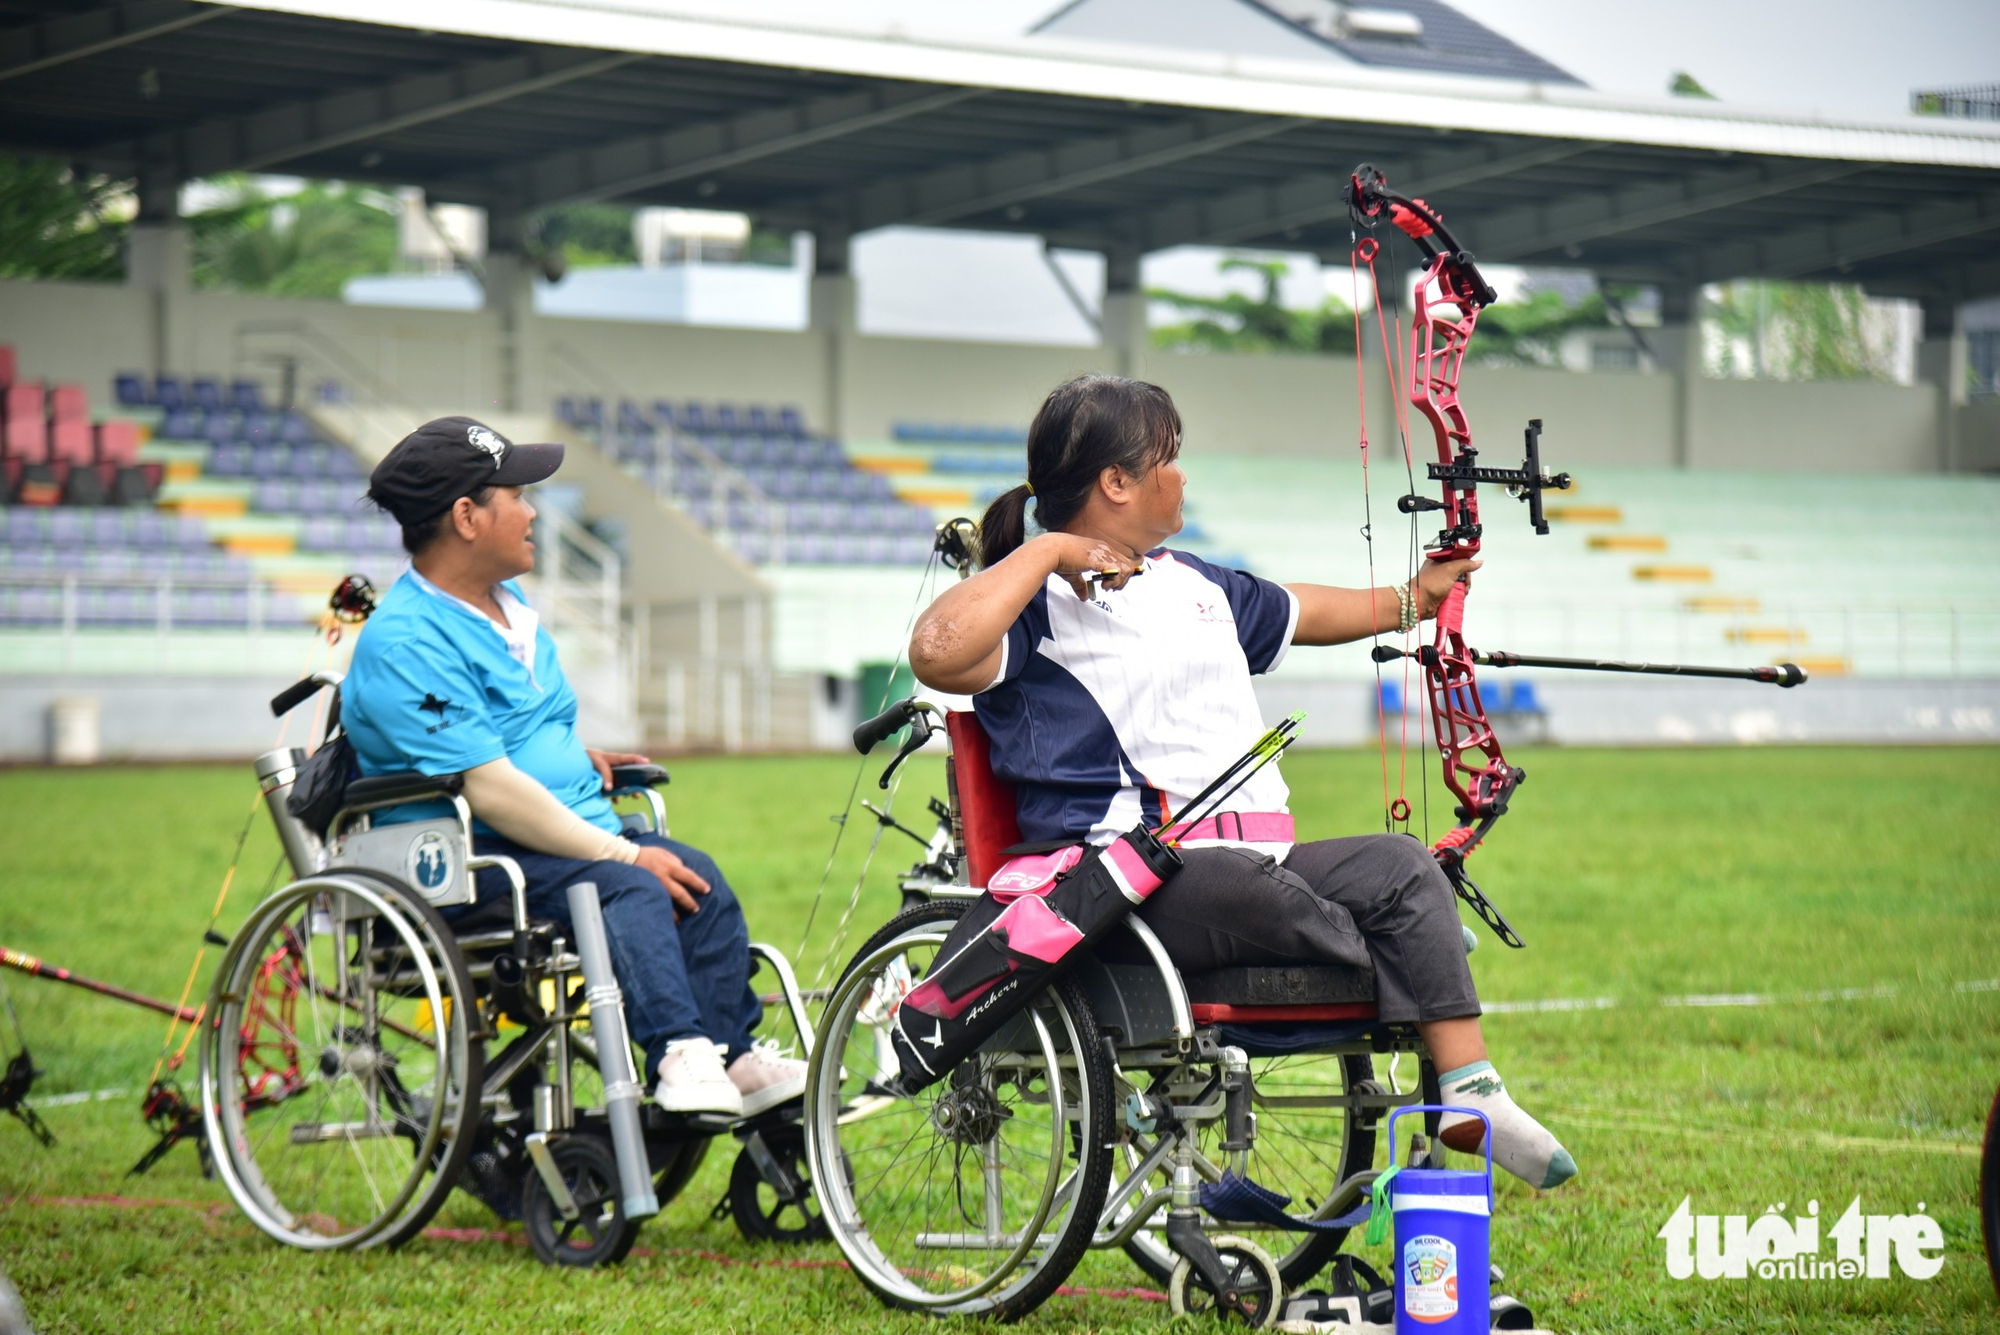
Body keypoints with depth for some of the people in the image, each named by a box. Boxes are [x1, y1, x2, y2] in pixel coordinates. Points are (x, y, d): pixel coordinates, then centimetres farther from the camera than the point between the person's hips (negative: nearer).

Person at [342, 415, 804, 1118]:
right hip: (464, 858, -9)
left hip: (575, 829, 9)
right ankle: (678, 1054, -38)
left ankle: (729, 1056, -20)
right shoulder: (404, 643, -15)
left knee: (696, 875, -17)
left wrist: (580, 756, 12)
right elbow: (489, 789, -22)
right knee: (628, 888, -32)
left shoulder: (508, 606, 18)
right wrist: (623, 852, -22)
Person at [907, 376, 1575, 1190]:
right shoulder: (1040, 608, -4)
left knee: (1399, 867, -11)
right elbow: (937, 652, -26)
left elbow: (1299, 613, 44)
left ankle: (1469, 1087, -20)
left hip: (1256, 857, 9)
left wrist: (1412, 598, 54)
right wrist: (1045, 553, -18)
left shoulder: (1196, 585, 24)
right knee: (1256, 895, -35)